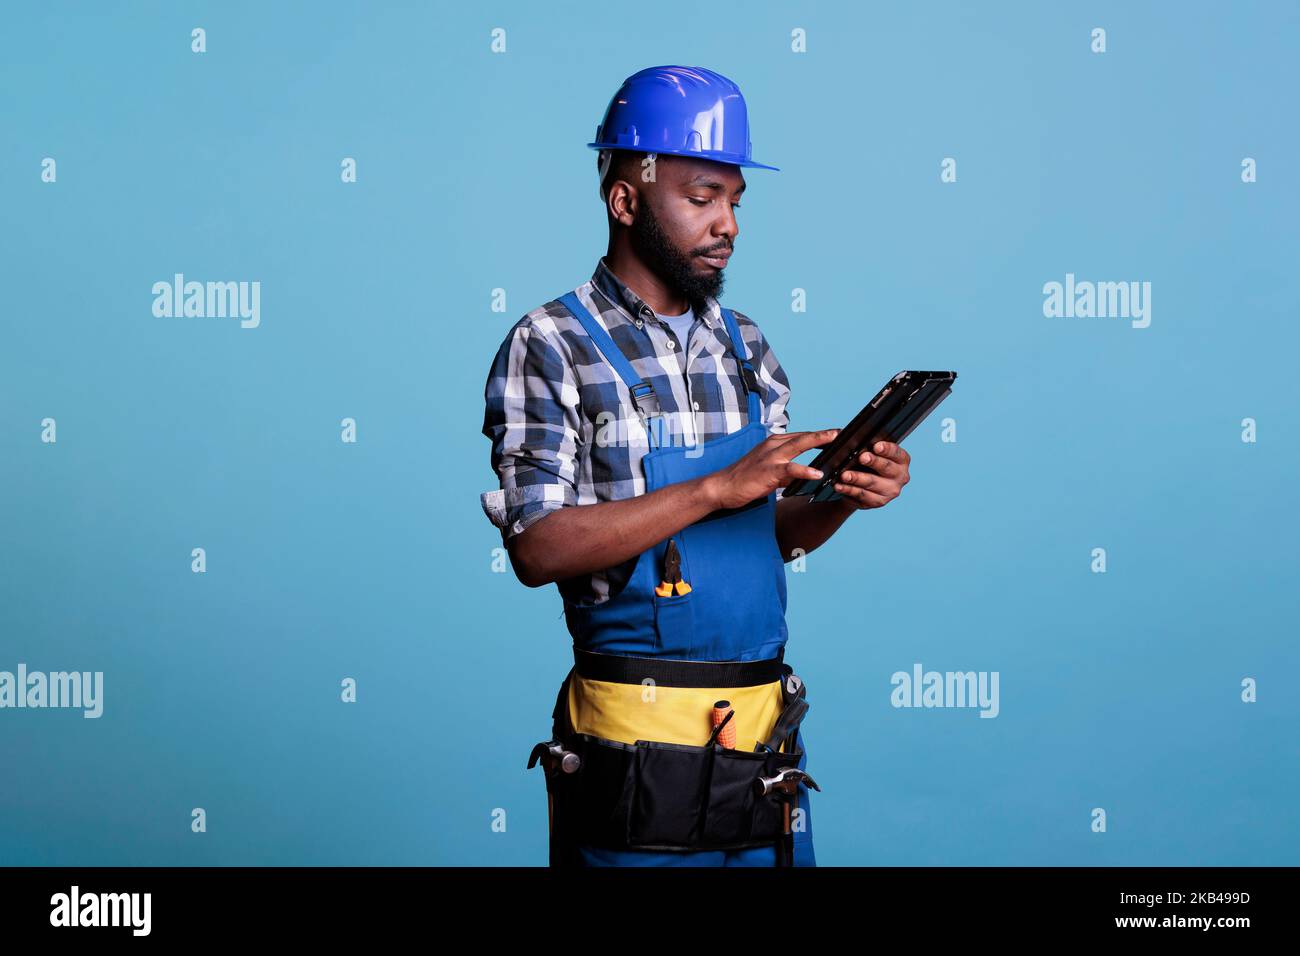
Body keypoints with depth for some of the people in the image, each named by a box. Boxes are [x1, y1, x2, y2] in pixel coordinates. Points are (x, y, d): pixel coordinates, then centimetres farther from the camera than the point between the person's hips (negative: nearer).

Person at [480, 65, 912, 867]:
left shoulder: (744, 344, 11)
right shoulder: (551, 348, -8)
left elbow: (771, 533, 14)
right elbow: (538, 549, -17)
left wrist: (841, 499, -7)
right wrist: (718, 487, -21)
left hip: (768, 729, 6)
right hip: (640, 741, -6)